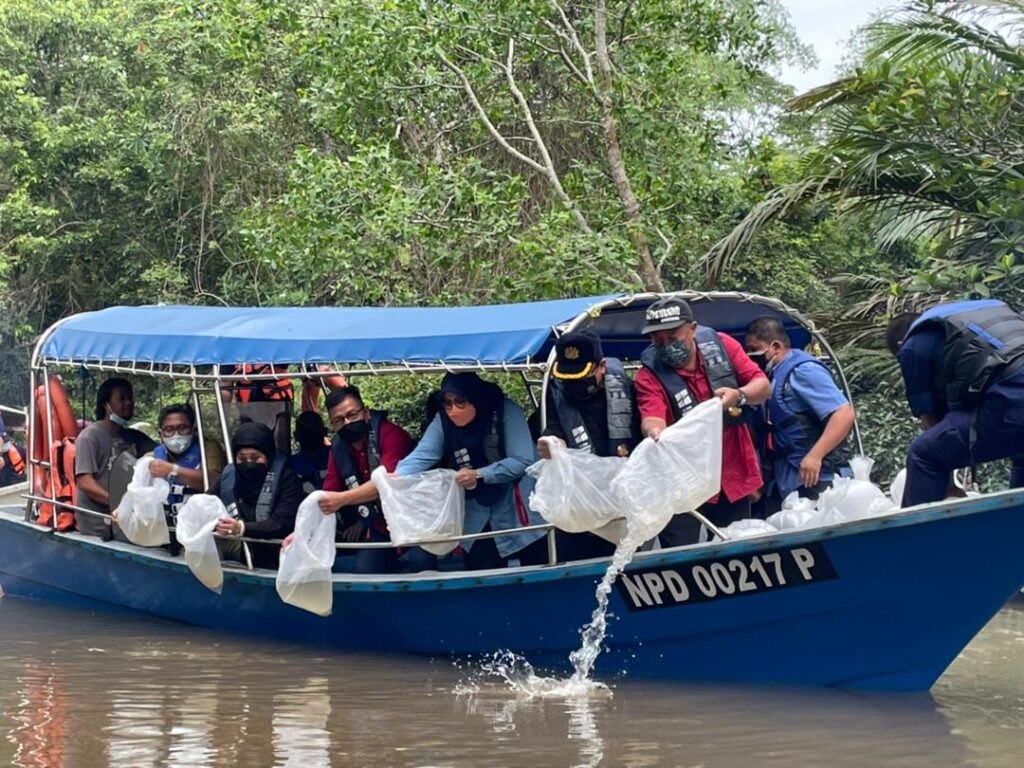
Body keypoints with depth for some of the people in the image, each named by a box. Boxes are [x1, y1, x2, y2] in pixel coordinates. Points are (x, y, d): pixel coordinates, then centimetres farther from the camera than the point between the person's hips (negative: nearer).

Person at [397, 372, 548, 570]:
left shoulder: (506, 412, -18)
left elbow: (523, 460, -22)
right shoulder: (443, 422, -7)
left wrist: (479, 475, -32)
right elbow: (421, 456, -20)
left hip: (522, 512, -3)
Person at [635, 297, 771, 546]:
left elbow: (764, 387, -2)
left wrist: (739, 395, -25)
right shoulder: (649, 375, -10)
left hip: (734, 476, 3)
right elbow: (651, 420, -27)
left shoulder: (720, 345, -3)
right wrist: (655, 432, -52)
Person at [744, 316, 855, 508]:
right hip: (784, 479, 9)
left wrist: (815, 455, -28)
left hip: (812, 477, -9)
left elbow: (844, 414, -21)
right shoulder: (774, 376, 15)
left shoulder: (804, 371, -12)